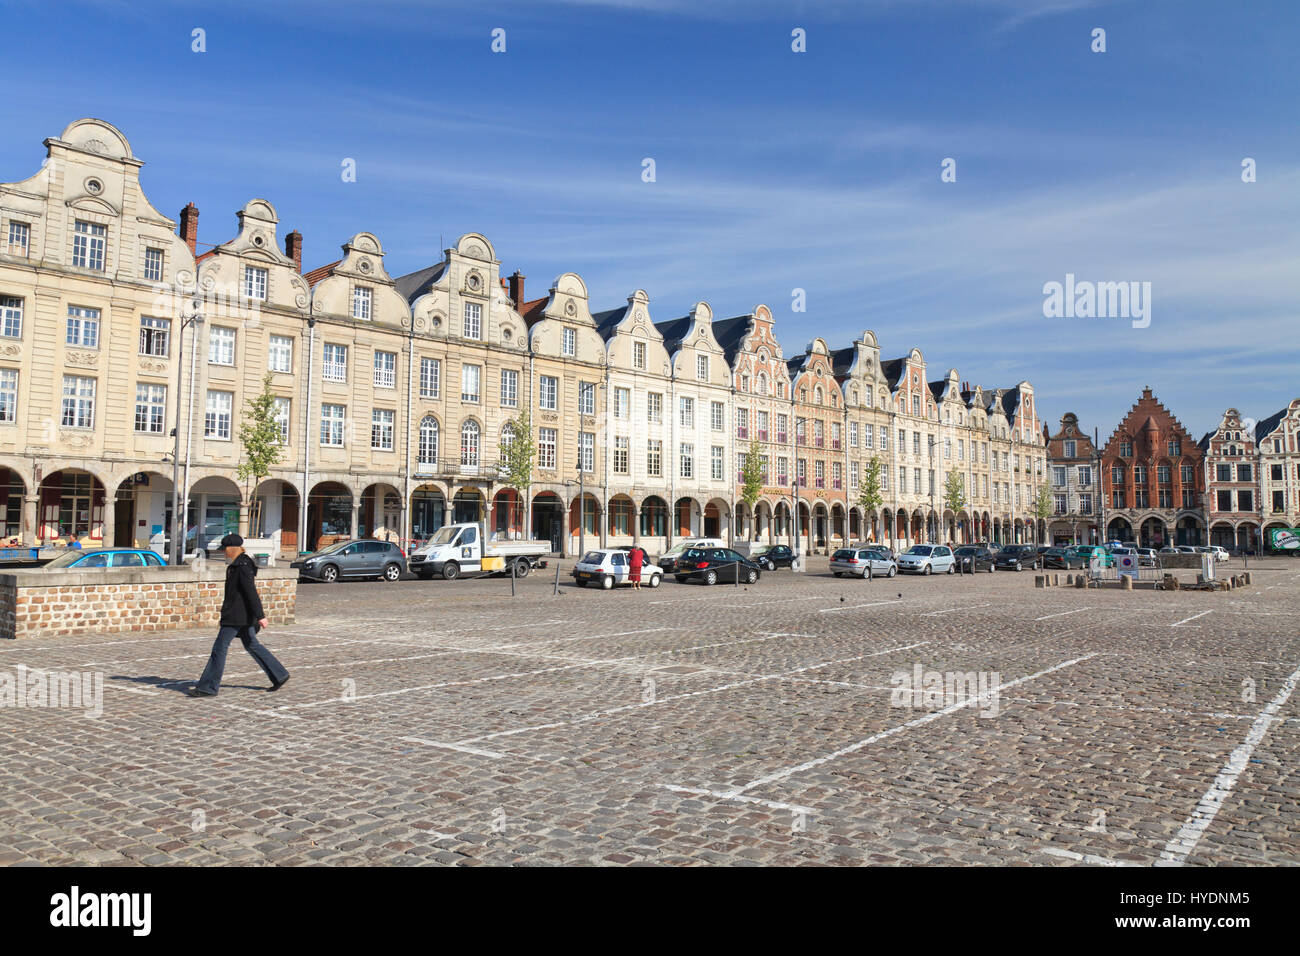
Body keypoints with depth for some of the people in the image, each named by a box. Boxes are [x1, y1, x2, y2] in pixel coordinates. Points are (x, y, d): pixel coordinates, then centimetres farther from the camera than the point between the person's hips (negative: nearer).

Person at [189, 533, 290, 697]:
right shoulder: (238, 564, 13)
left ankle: (209, 687, 4)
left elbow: (251, 592, -22)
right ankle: (279, 675, 18)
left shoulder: (242, 566, -18)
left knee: (219, 648, -3)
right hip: (243, 615, 10)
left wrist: (260, 615, -25)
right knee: (251, 645, 15)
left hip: (236, 616, -10)